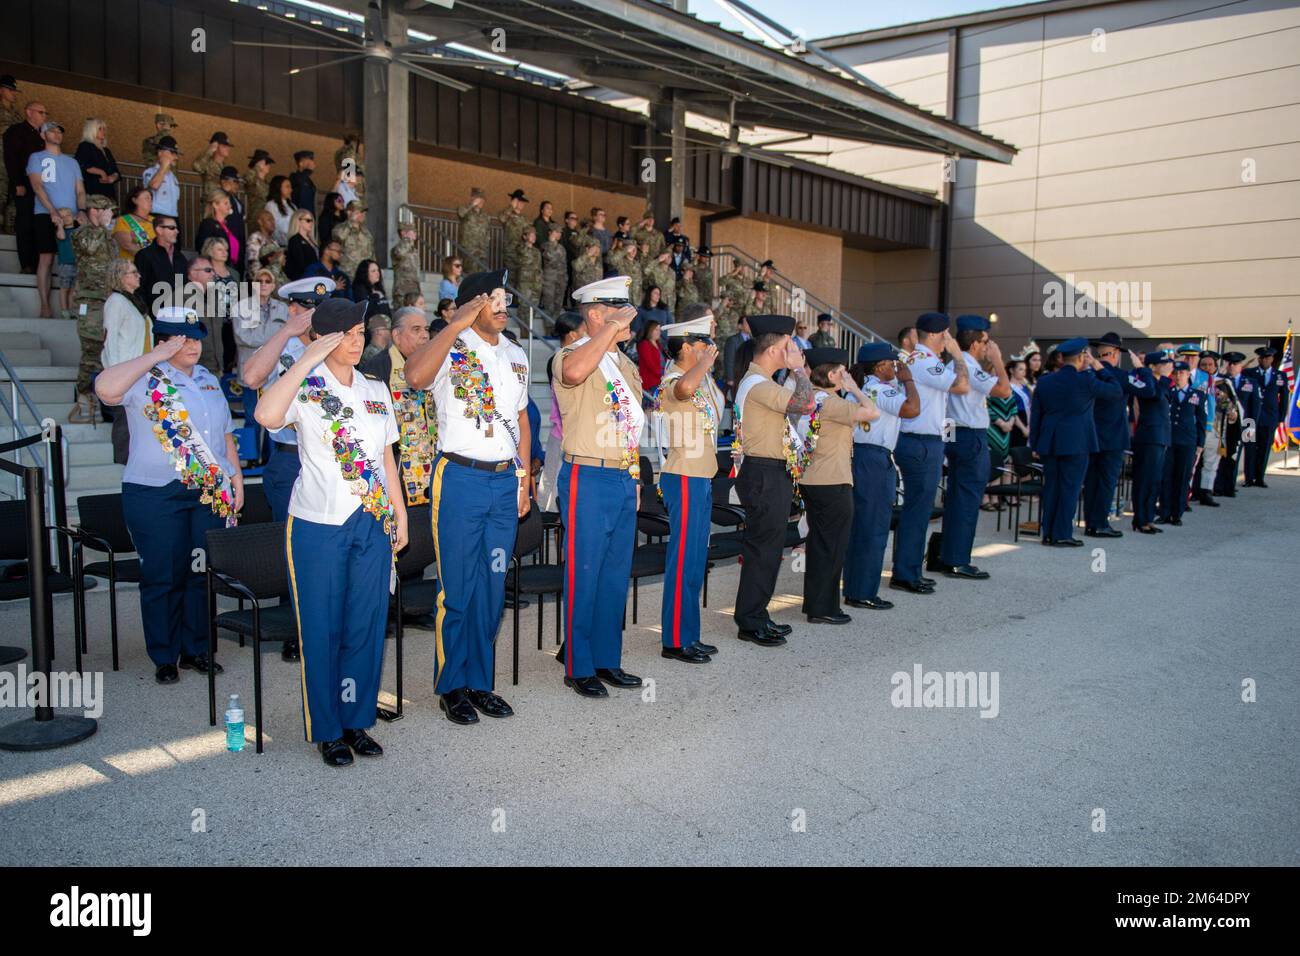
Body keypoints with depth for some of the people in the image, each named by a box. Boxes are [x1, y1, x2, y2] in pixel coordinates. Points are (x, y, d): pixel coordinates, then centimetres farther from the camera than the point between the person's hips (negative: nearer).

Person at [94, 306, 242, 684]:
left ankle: (196, 649, 23)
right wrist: (156, 356, -21)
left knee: (204, 574, 10)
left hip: (210, 494, 6)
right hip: (156, 496, -5)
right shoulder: (145, 379, -6)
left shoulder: (209, 380, 14)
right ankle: (165, 657, 16)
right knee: (163, 577, 3)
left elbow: (225, 433, 20)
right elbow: (105, 388, -28)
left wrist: (235, 475, 14)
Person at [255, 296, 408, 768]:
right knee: (322, 628, 4)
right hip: (319, 526, -4)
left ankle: (356, 721, 24)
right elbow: (266, 415, -28)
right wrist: (308, 358, -23)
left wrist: (399, 514, 12)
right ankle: (326, 730, 18)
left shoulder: (376, 391, 12)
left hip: (373, 523, 5)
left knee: (366, 626, 10)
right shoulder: (306, 389, -5)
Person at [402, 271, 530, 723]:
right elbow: (415, 376, -29)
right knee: (457, 587, 1)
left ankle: (480, 682, 22)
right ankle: (452, 685, 15)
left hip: (505, 480, 6)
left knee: (493, 587, 10)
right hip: (461, 479, -5)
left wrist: (524, 481, 14)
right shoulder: (450, 348, -6)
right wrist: (457, 324, -23)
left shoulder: (516, 356, 13)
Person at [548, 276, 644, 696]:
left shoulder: (625, 364, 16)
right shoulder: (571, 356, -9)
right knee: (583, 576, -1)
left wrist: (635, 477, 17)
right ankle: (579, 667, 10)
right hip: (589, 479, -8)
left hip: (625, 480, 8)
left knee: (616, 575, 13)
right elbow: (573, 372, -36)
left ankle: (608, 661, 24)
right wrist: (613, 327, -28)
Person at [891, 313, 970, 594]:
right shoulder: (924, 361, -16)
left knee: (918, 508, 16)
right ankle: (904, 575, 0)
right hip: (922, 444, -11)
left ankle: (910, 571, 24)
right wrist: (956, 354, -11)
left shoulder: (916, 358, 17)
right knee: (916, 509, -6)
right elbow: (962, 385, -21)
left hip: (921, 443, 11)